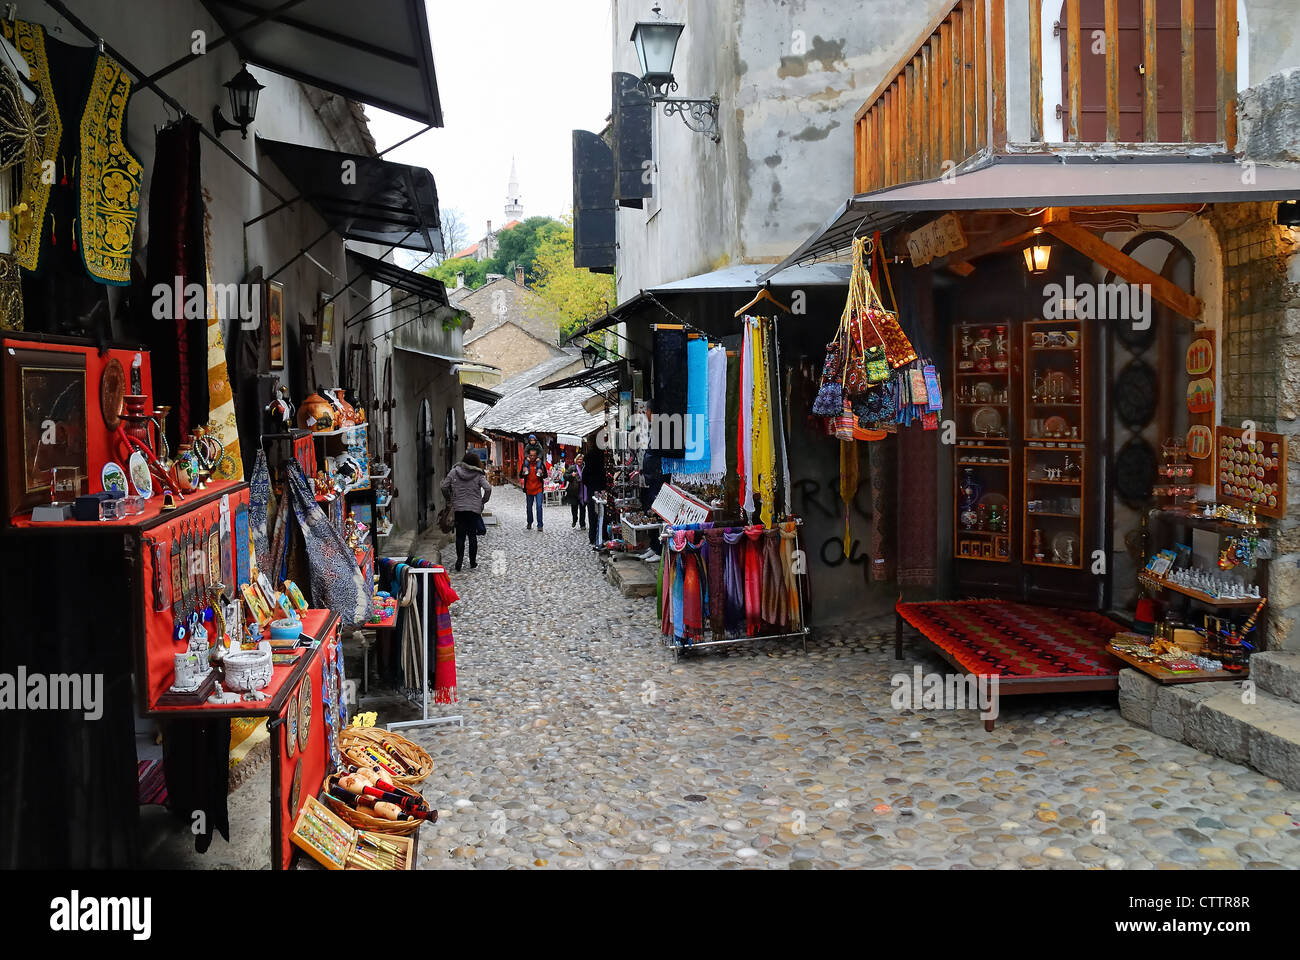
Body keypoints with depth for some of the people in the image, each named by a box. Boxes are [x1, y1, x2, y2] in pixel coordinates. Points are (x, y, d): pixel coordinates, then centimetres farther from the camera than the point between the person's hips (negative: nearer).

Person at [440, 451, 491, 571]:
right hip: (475, 508, -1)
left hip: (458, 508, 1)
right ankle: (473, 562, 10)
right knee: (473, 535, 7)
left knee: (460, 536, 8)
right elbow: (488, 488, -14)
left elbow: (444, 487, 0)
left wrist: (450, 499, 15)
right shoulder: (478, 475, -6)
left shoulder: (453, 472, -1)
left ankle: (459, 561, 1)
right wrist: (483, 501, 1)